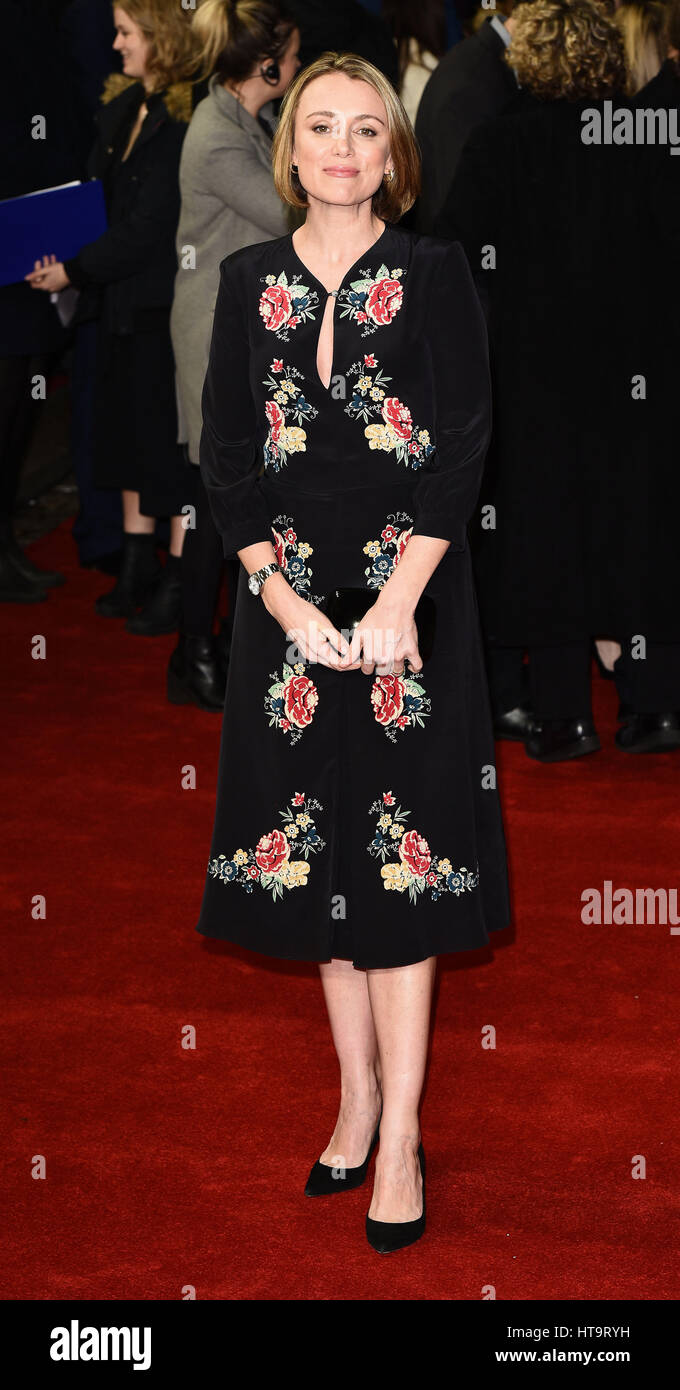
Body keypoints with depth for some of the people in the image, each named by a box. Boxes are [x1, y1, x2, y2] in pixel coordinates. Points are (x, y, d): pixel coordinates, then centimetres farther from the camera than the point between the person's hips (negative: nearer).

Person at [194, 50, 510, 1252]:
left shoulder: (435, 274, -1)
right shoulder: (249, 281, 6)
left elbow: (462, 447, -7)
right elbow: (225, 458, 2)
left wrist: (397, 602, -17)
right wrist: (291, 605, -9)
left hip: (406, 593, -3)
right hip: (289, 598, 3)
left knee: (399, 859, -2)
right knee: (314, 848, 7)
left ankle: (400, 1138, 3)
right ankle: (358, 1101, 21)